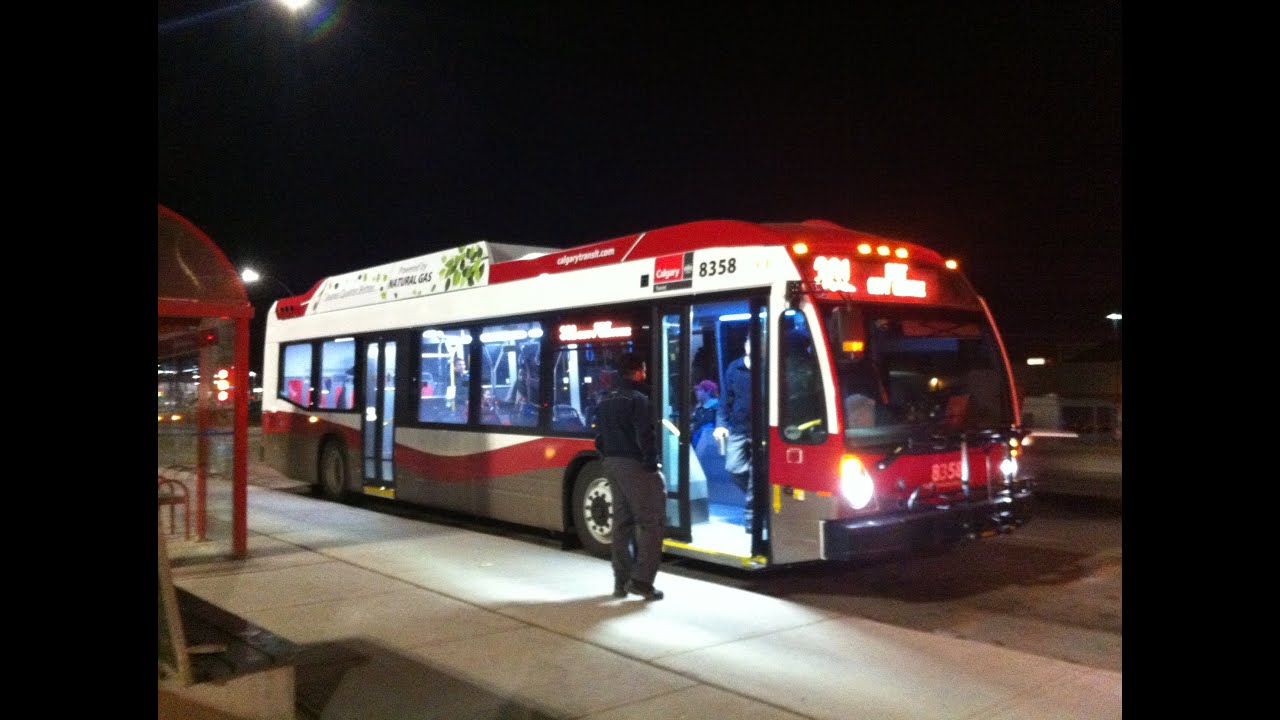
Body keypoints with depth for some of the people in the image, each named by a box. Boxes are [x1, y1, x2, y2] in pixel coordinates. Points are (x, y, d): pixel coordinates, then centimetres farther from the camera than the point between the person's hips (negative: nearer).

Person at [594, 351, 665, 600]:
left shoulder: (605, 400, 14)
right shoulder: (638, 398, -13)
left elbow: (599, 436, 16)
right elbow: (646, 436, -19)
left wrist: (608, 459, 16)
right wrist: (652, 464, -11)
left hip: (612, 464, 9)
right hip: (635, 465, -8)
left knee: (621, 522, 12)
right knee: (650, 521, -3)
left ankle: (621, 580, 15)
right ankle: (641, 579, -7)